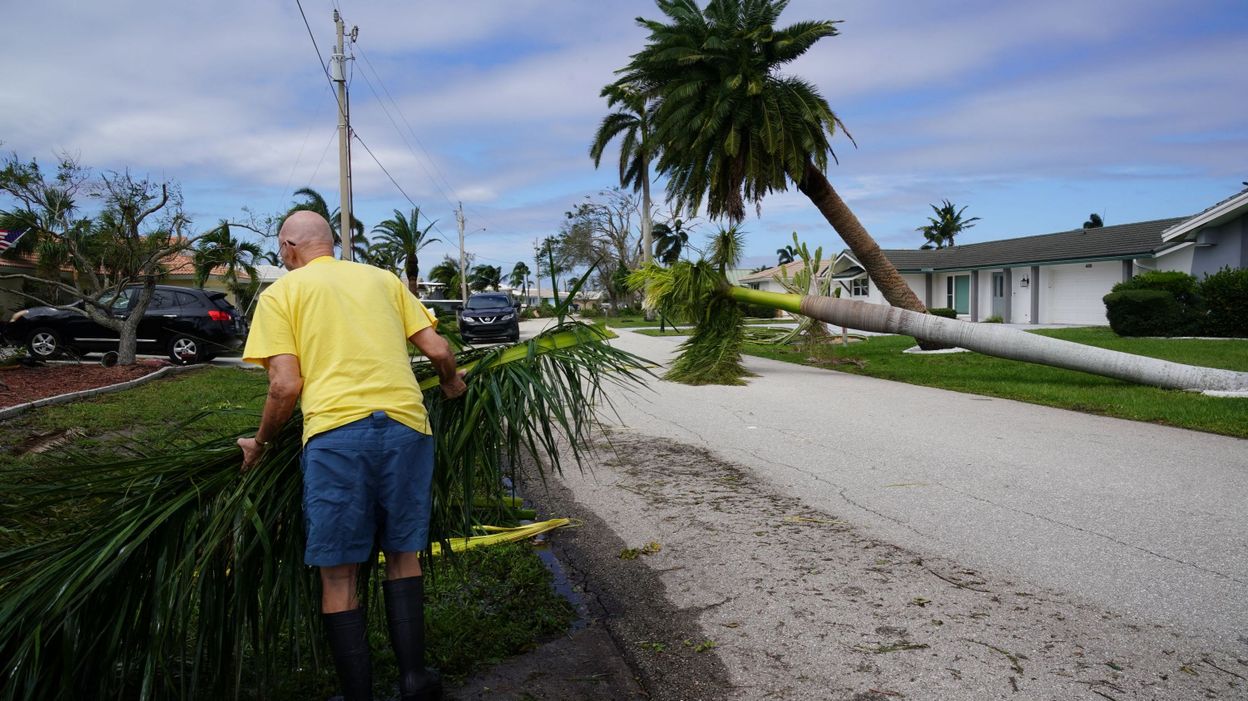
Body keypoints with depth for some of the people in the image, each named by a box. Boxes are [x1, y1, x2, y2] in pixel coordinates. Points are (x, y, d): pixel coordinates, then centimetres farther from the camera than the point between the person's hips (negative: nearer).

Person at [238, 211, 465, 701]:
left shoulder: (281, 293, 11)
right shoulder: (383, 279, 20)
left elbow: (286, 386, 0)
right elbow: (437, 350, 13)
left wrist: (259, 443, 16)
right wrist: (451, 381, 33)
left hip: (335, 431, -3)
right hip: (405, 424, 3)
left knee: (338, 575, 9)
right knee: (403, 555, 19)